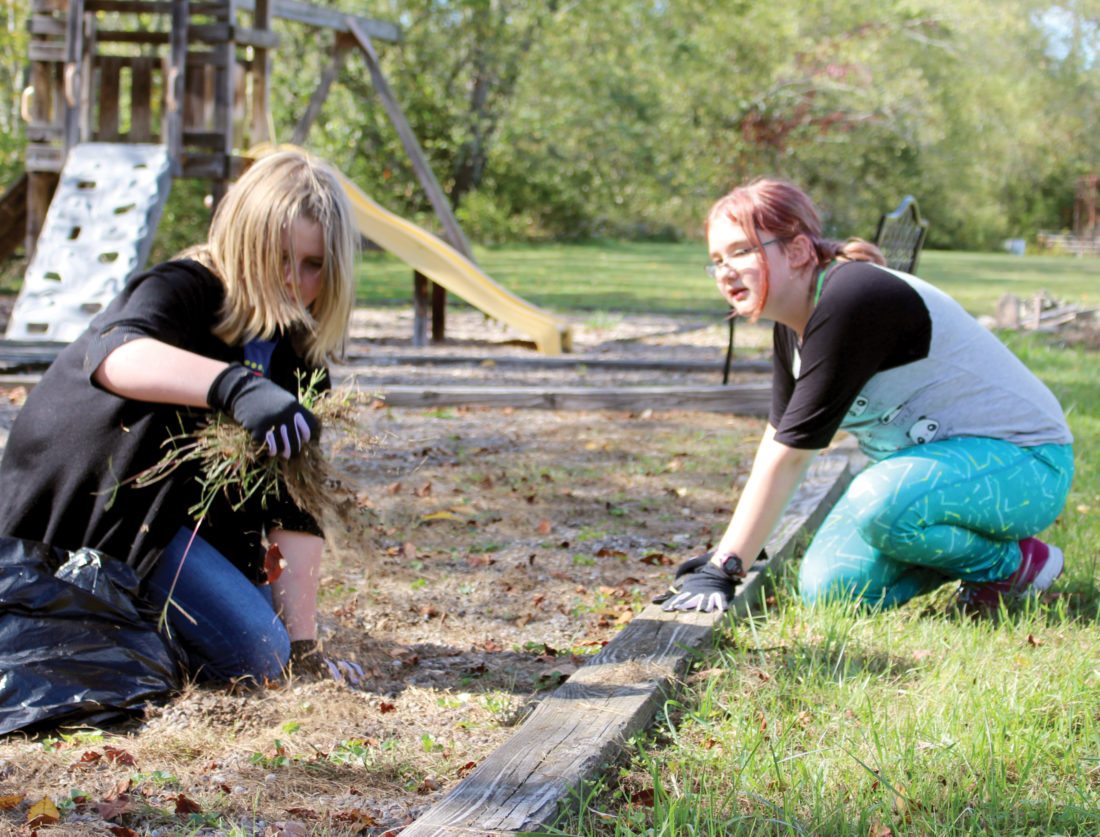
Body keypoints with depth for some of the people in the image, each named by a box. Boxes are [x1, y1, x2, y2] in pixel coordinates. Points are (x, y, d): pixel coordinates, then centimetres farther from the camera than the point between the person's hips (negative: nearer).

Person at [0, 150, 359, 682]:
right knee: (255, 654, -22)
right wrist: (233, 385, -59)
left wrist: (302, 640, -15)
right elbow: (114, 356, -43)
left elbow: (294, 506, -5)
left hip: (182, 514, 9)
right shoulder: (182, 291, -17)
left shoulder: (296, 355, 3)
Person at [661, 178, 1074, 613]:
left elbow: (789, 454, -28)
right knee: (827, 590, -7)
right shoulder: (796, 319, 2)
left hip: (1023, 462, -9)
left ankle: (1012, 563, -8)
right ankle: (968, 548, 13)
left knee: (877, 504, -36)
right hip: (942, 457, 9)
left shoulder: (852, 303, -27)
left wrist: (723, 570, -26)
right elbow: (779, 447, 6)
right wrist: (723, 558, 2)